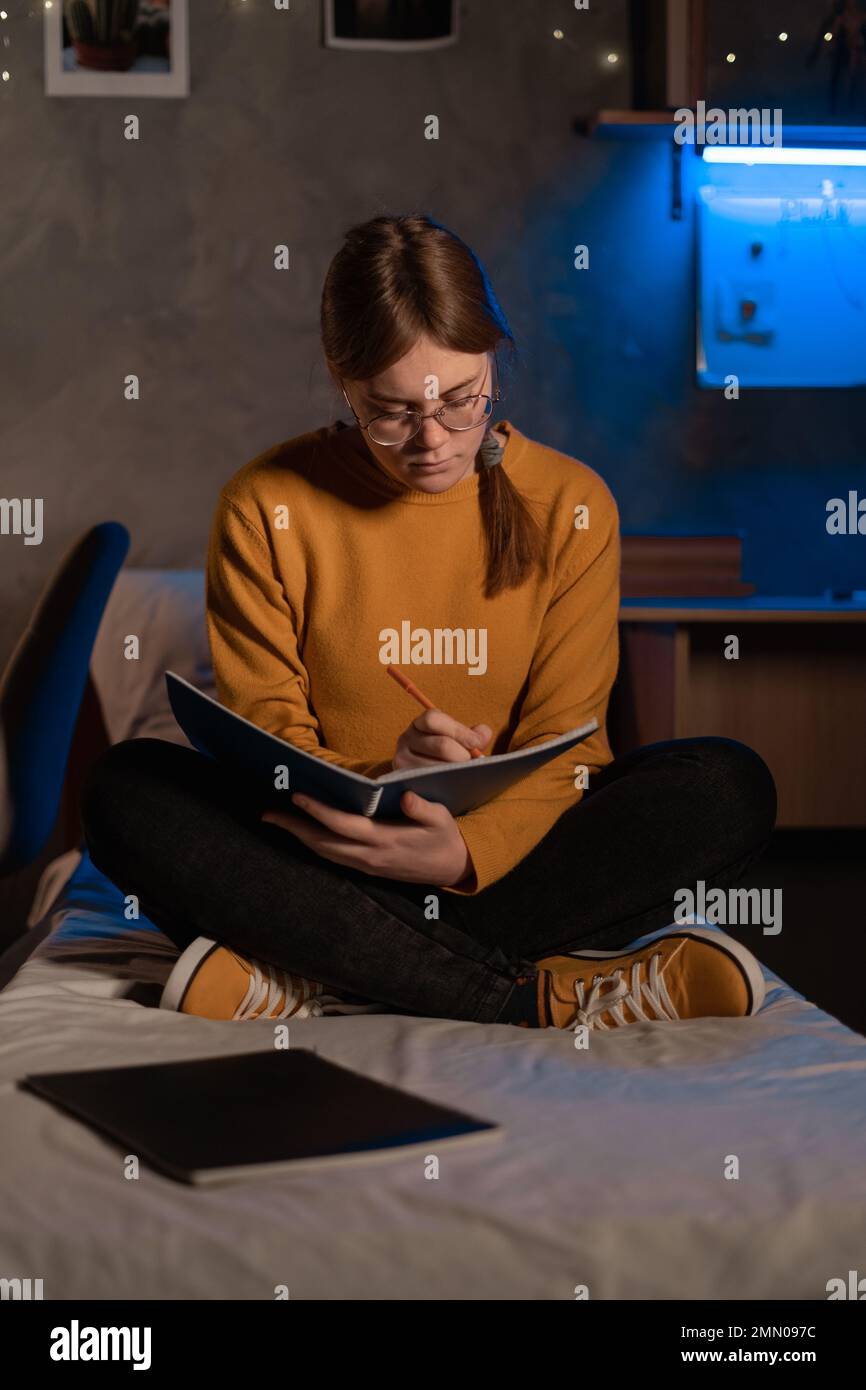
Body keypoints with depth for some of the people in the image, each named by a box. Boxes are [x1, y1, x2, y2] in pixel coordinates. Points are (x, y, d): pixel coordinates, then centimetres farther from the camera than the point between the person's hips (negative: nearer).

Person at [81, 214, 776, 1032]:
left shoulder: (570, 505, -1)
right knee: (127, 790, -27)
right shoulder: (265, 507, -2)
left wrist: (464, 852, -27)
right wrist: (376, 782, -27)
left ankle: (323, 978, -27)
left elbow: (560, 749, -5)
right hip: (333, 859, 0)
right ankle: (530, 999, -31)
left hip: (506, 854, 1)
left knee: (729, 788, -24)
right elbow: (265, 739, -4)